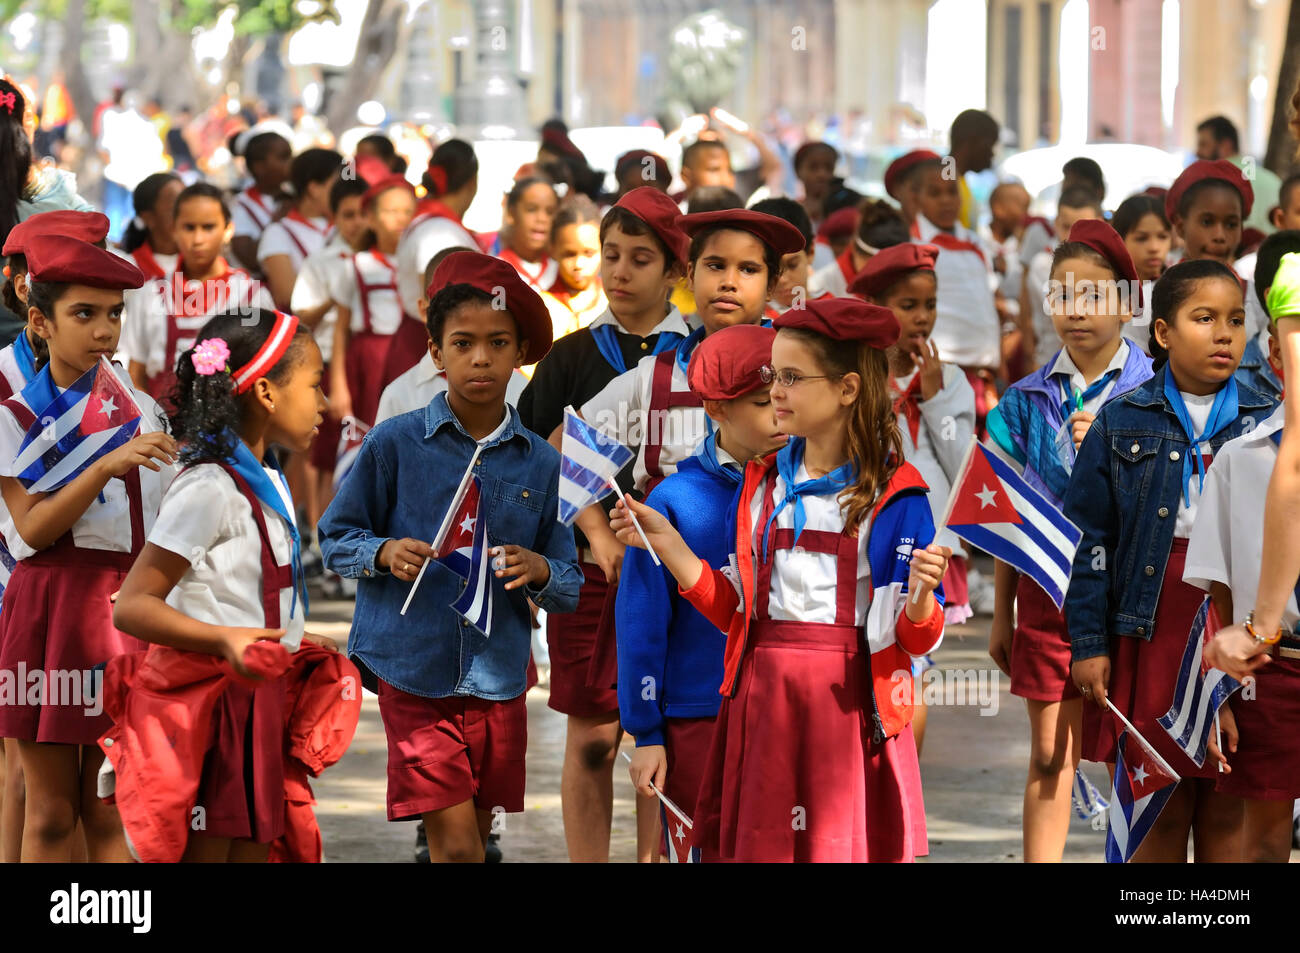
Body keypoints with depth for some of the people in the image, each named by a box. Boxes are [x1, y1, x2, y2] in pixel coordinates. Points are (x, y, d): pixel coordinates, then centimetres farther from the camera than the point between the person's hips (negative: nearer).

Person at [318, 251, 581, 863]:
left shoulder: (541, 464, 4)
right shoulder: (395, 445, -3)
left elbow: (571, 590, 9)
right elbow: (334, 540, 5)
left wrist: (540, 572, -14)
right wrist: (384, 554, -15)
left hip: (498, 681, 3)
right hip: (413, 674, -3)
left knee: (472, 841, 11)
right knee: (455, 844, -10)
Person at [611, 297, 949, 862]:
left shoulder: (894, 495, -6)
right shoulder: (763, 482, 9)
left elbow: (917, 640, -6)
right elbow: (735, 610, 9)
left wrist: (920, 594, -27)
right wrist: (666, 544, 5)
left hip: (847, 706, -4)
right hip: (762, 703, 5)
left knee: (841, 848, 0)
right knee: (757, 848, 7)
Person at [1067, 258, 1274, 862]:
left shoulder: (1268, 424, 5)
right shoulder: (1122, 423, 2)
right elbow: (1088, 538, 2)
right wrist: (1088, 643, -4)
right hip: (1150, 635, -1)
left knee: (1228, 815, 4)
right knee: (1159, 812, 5)